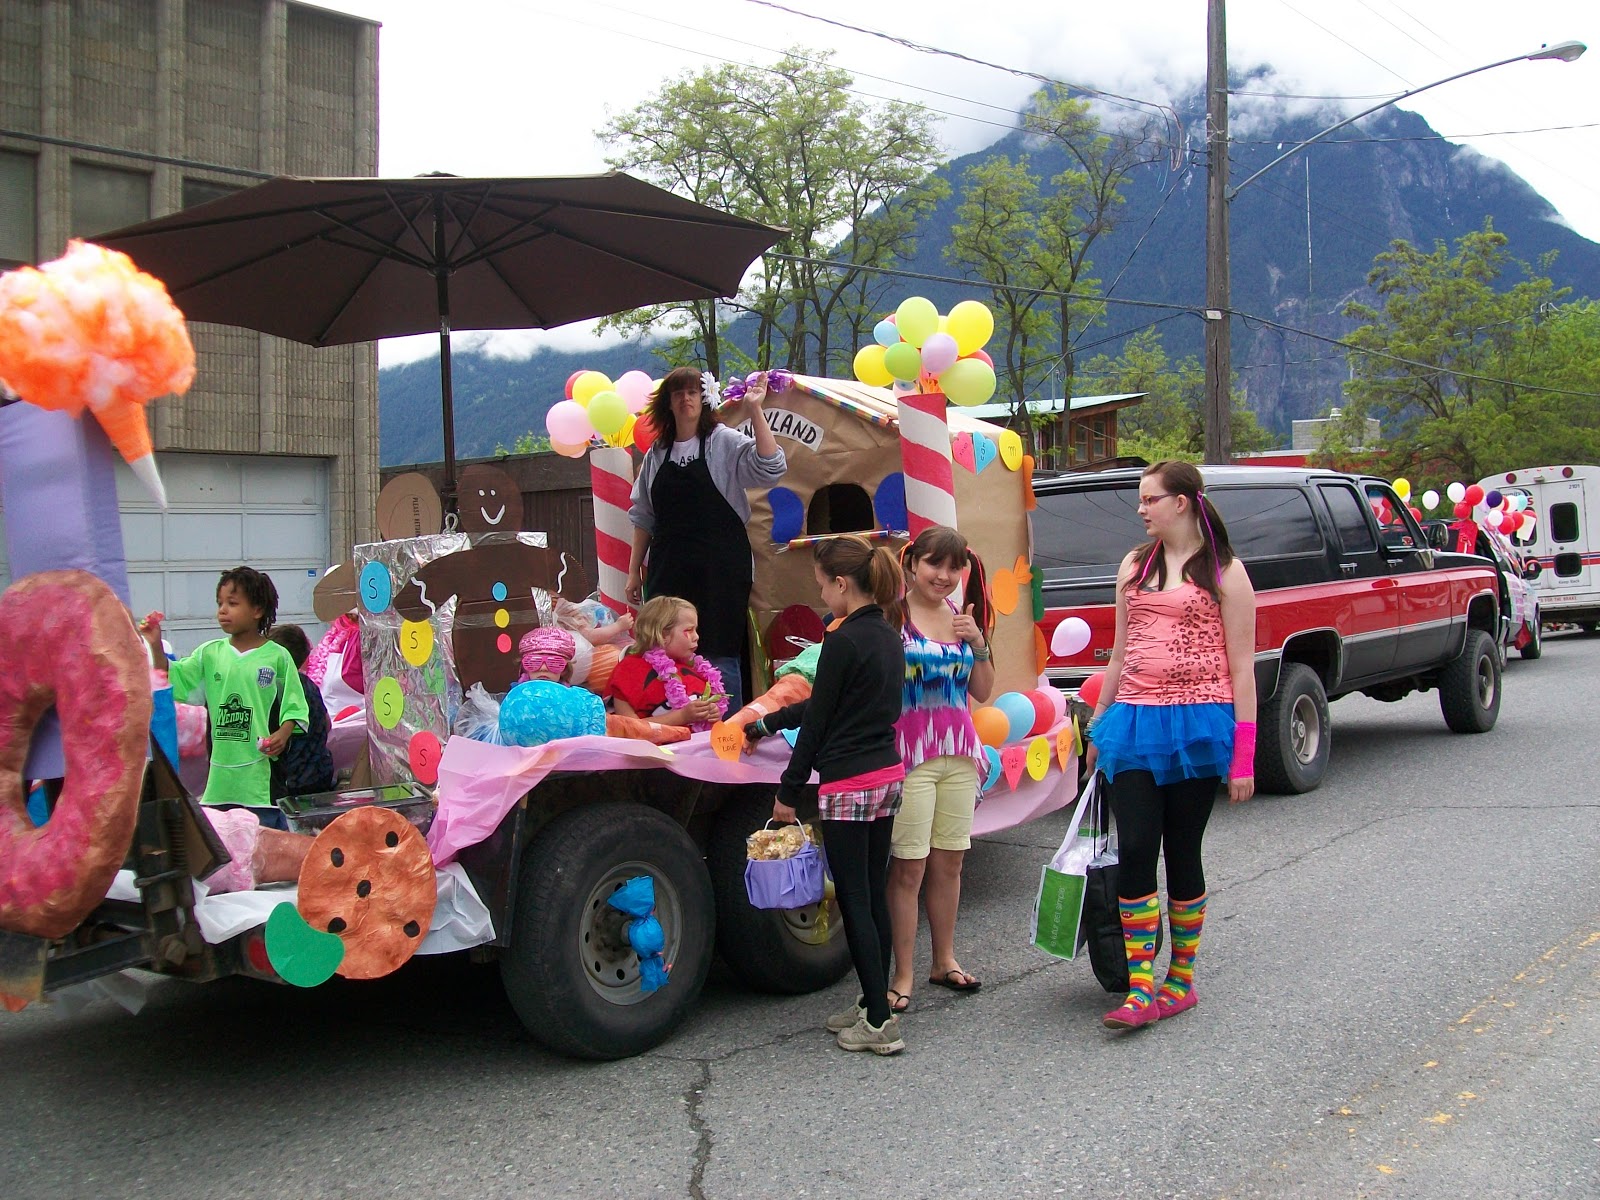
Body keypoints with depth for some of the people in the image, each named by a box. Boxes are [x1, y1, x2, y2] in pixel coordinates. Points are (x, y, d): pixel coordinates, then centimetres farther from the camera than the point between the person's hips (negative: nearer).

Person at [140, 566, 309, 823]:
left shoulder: (277, 657, -2)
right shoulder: (210, 653, 9)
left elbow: (294, 705, -1)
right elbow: (173, 681, 6)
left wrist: (283, 734, -17)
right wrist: (156, 647, -5)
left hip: (262, 771, -4)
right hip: (221, 771, 4)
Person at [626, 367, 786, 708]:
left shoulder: (725, 442, 0)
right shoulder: (657, 453, 14)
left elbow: (770, 468, -17)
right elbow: (644, 516, 18)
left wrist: (755, 411, -22)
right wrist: (634, 570, 15)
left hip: (720, 568, -4)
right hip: (669, 571, 4)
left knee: (719, 655, -3)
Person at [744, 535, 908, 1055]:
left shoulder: (843, 641, -16)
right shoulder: (888, 636, 11)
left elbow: (818, 720, -12)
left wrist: (788, 790, -5)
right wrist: (765, 723, 23)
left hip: (848, 786, -9)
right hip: (888, 775, 9)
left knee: (854, 902, -2)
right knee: (873, 894, 14)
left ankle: (879, 1023, 1)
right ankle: (874, 1004, 23)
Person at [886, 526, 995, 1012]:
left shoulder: (962, 618, 11)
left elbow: (983, 692, 12)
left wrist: (979, 644, 1)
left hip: (958, 752, 6)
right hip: (909, 751, -6)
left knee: (949, 861, 13)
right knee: (908, 866, -3)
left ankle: (944, 960, 27)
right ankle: (903, 975, 6)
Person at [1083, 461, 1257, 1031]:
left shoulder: (1224, 571, 0)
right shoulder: (1135, 566, 14)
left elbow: (1241, 667, -2)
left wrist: (1243, 755, -7)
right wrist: (1098, 727, 18)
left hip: (1196, 725, -4)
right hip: (1135, 724, 4)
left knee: (1182, 853, 5)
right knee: (1135, 851, -5)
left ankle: (1181, 979, 20)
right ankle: (1140, 990, -1)